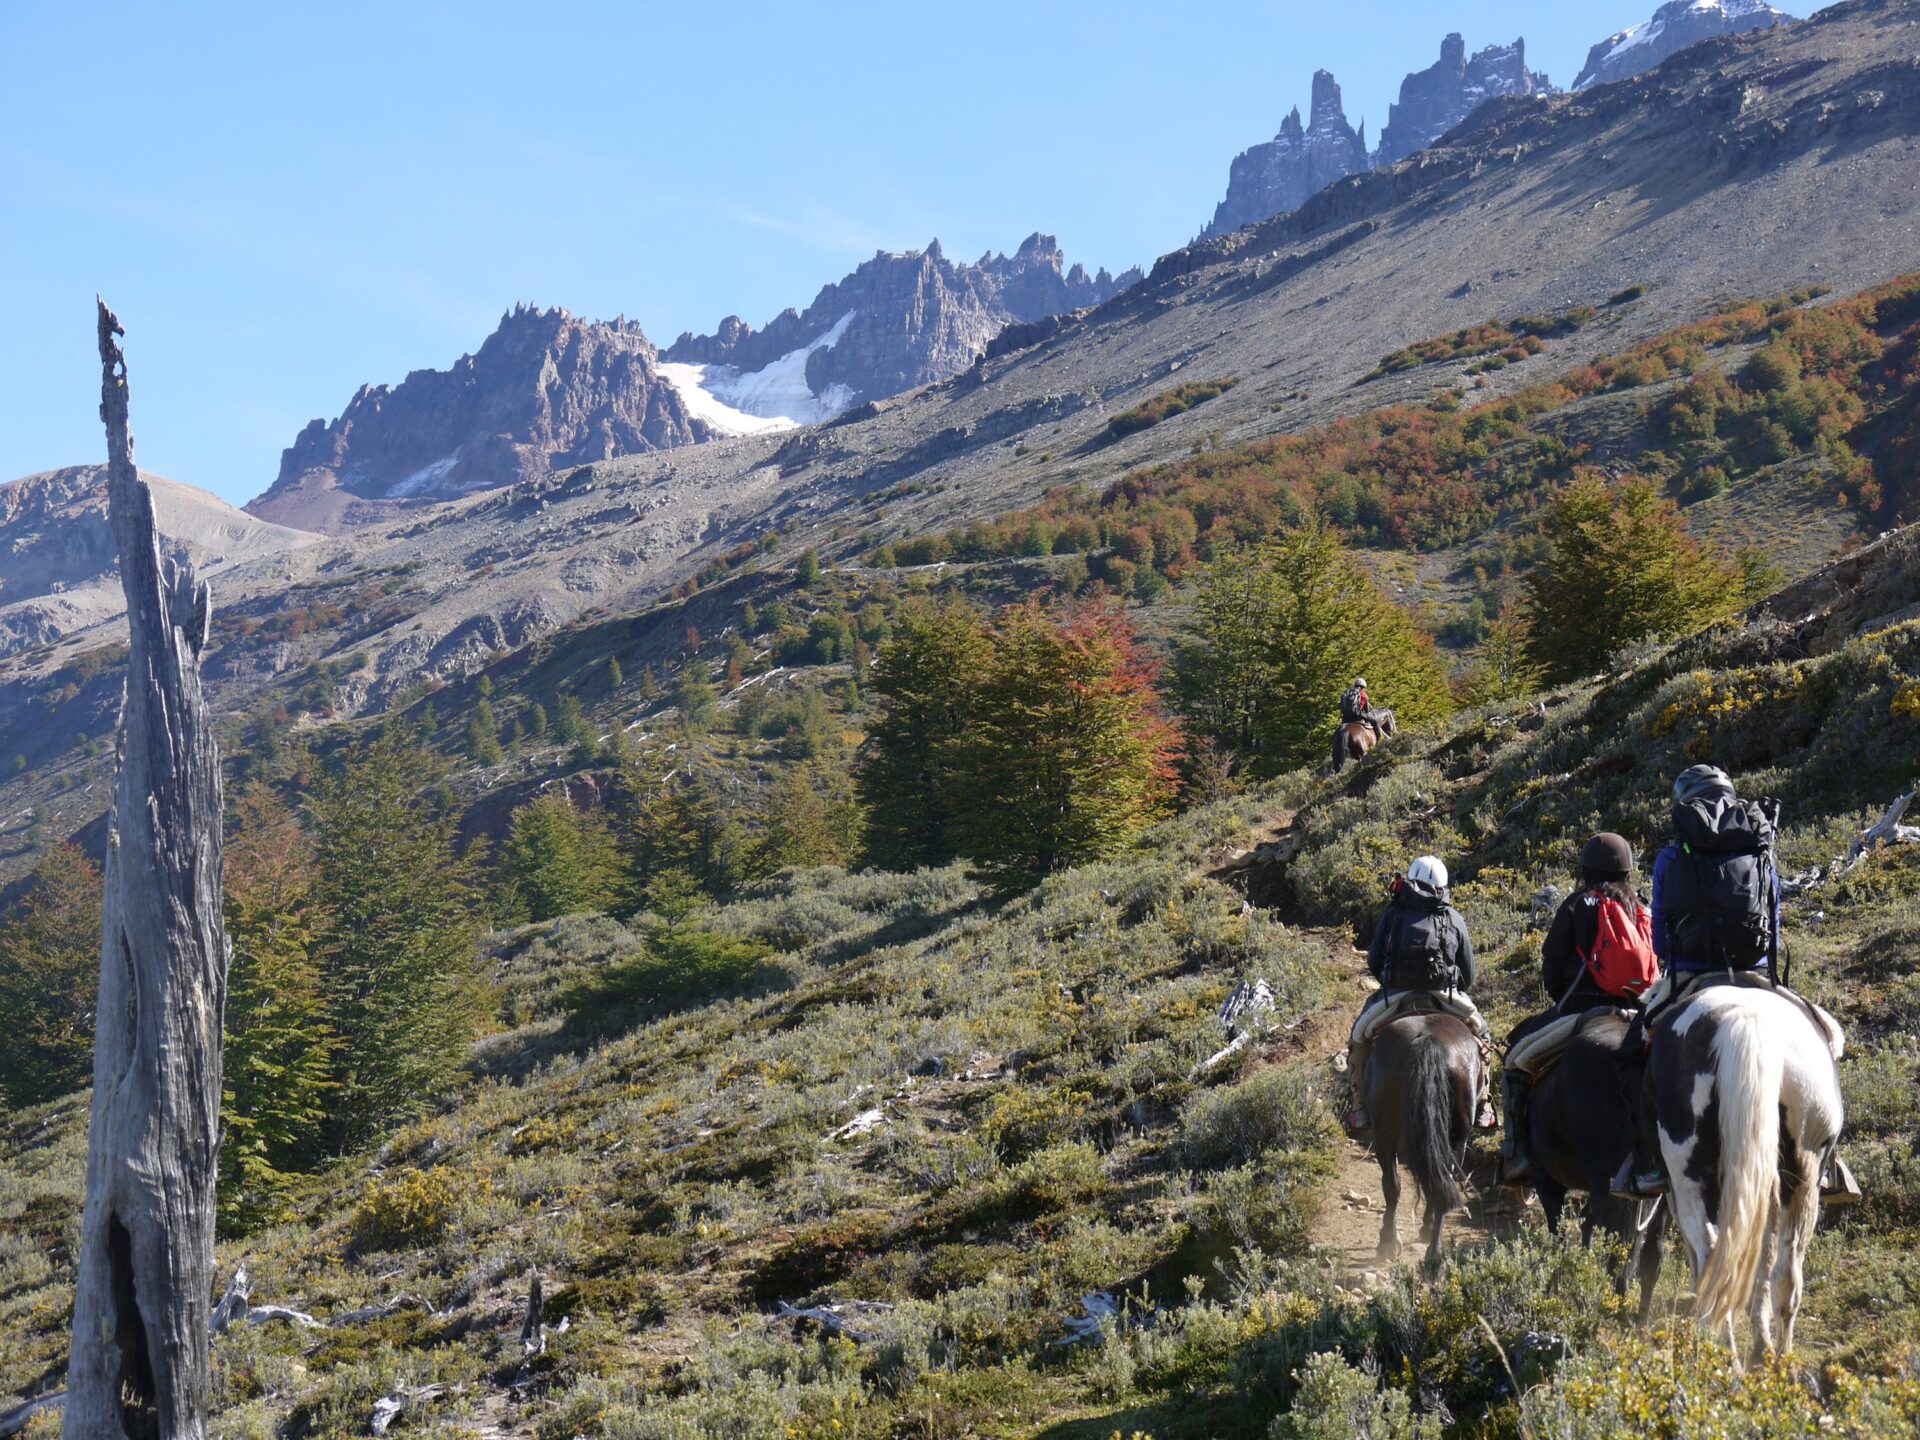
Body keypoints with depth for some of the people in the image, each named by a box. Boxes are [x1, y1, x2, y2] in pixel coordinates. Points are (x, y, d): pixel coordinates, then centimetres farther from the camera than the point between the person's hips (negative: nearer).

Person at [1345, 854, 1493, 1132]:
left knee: (1360, 1037, 21)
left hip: (1396, 993, -1)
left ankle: (1361, 1110, 14)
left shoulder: (1393, 914, 11)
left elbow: (1374, 962, 9)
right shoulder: (1454, 919, 13)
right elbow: (1469, 973, 14)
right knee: (1479, 1032, 26)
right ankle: (1481, 1108, 23)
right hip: (1445, 995, 1)